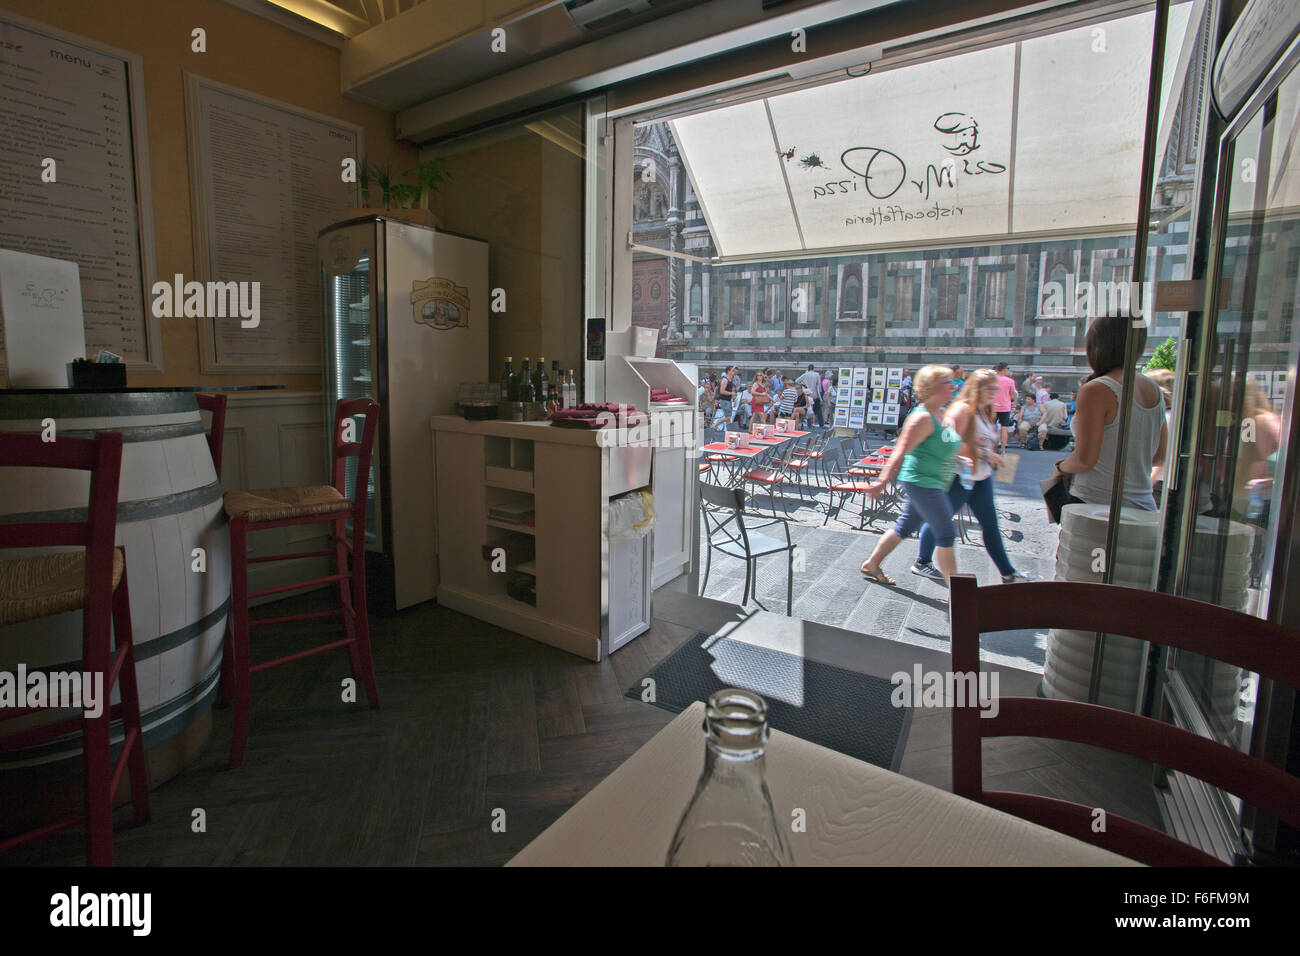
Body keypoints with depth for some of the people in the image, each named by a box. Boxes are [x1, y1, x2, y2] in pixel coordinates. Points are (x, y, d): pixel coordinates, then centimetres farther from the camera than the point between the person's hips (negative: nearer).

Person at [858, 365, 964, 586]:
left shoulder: (942, 414, 10)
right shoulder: (922, 417, -20)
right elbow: (901, 452, -24)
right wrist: (883, 481, -27)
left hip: (932, 484, 10)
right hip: (922, 482, -10)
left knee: (904, 527, 17)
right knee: (946, 535, -4)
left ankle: (871, 564, 29)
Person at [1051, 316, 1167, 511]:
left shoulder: (1095, 391, -13)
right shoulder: (1154, 390, 10)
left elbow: (1084, 459, -16)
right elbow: (1159, 457, 16)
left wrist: (1060, 468, 3)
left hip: (1095, 503, -7)